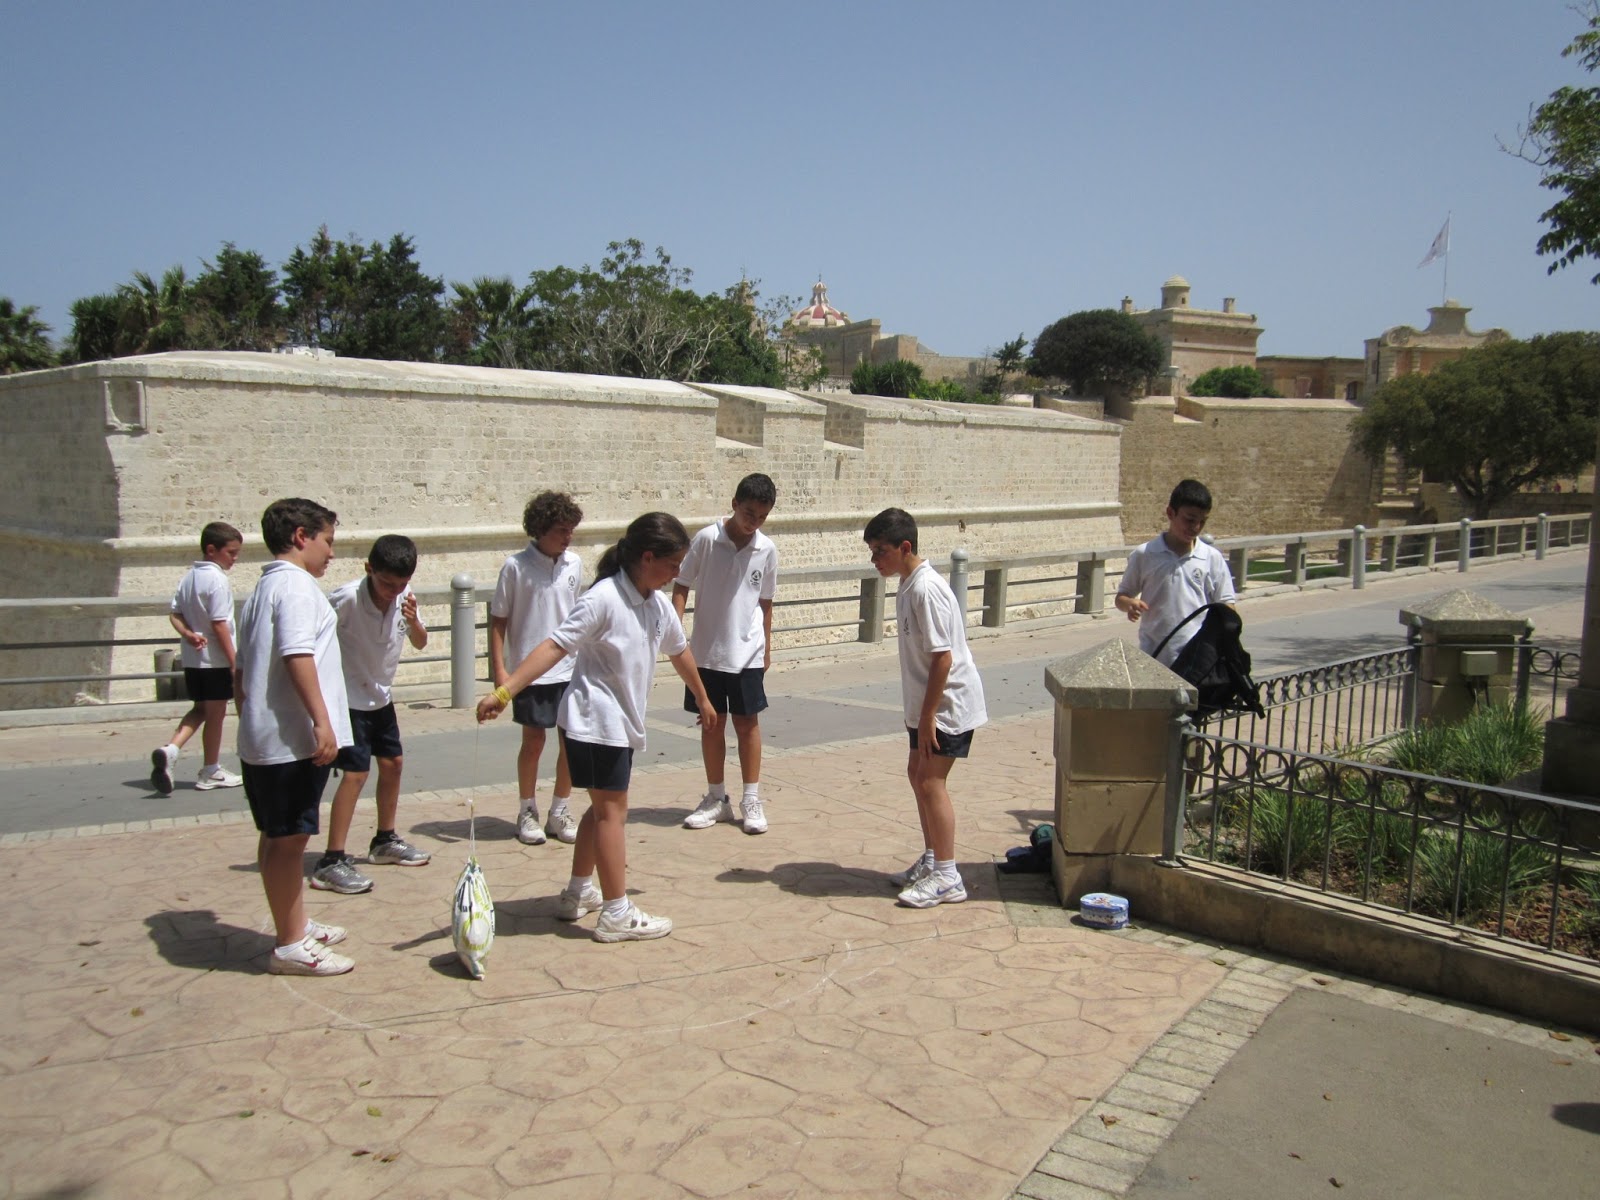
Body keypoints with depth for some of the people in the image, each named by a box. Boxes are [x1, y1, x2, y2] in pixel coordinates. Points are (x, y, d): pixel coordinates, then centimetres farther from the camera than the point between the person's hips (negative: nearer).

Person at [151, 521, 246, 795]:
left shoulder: (189, 576, 10)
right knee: (216, 712, 5)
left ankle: (170, 749, -2)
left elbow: (175, 614, 7)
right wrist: (234, 661, -16)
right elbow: (219, 624, -19)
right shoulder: (217, 579, -16)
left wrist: (188, 634, -6)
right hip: (215, 659, -8)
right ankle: (211, 772, 16)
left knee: (199, 709, 19)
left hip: (192, 658, 8)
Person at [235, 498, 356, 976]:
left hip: (260, 737, 10)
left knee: (278, 837, 17)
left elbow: (241, 670, 23)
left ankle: (296, 927, 30)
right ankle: (290, 947, 4)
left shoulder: (261, 590, 19)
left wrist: (250, 718, 30)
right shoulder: (297, 584, -11)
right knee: (288, 838, -3)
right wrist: (321, 720, -26)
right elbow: (298, 654, -24)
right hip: (293, 739, -10)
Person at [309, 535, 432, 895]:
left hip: (380, 696, 7)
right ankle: (330, 862, -9)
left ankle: (385, 840, 33)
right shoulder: (347, 598, -26)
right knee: (356, 772, -13)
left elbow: (420, 643, 2)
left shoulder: (405, 596, -7)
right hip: (347, 699, -7)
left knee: (392, 762, 14)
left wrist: (413, 620, -19)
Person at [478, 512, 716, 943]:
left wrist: (703, 699, 34)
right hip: (594, 721, -9)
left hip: (623, 723, 9)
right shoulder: (603, 599, -20)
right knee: (611, 809, -3)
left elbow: (679, 651, 21)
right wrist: (504, 692, -35)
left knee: (604, 808, 19)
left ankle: (578, 893, 34)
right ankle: (616, 914, 5)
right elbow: (555, 646, -27)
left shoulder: (658, 604, 5)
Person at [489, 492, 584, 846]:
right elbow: (498, 620, -5)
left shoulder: (574, 564, 2)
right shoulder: (516, 567, -10)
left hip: (570, 670, 4)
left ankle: (559, 812, 21)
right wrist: (499, 669, -10)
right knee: (533, 741, 6)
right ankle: (527, 812, 22)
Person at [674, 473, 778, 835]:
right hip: (707, 650, -1)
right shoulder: (707, 539, -8)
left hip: (747, 653, 1)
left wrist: (767, 647, 11)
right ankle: (717, 799, 21)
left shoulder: (767, 550, 0)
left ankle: (751, 800, 15)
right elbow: (681, 586, -3)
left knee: (747, 723, 4)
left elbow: (765, 601, 10)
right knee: (711, 724, 8)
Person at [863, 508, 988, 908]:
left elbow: (942, 658, -24)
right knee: (917, 774, 15)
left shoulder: (926, 589, -22)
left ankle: (947, 878, 0)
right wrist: (917, 712, 18)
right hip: (930, 703, 10)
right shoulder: (909, 585, 8)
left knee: (930, 781, -8)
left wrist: (927, 716, -21)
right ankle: (931, 861, 27)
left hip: (949, 704, -10)